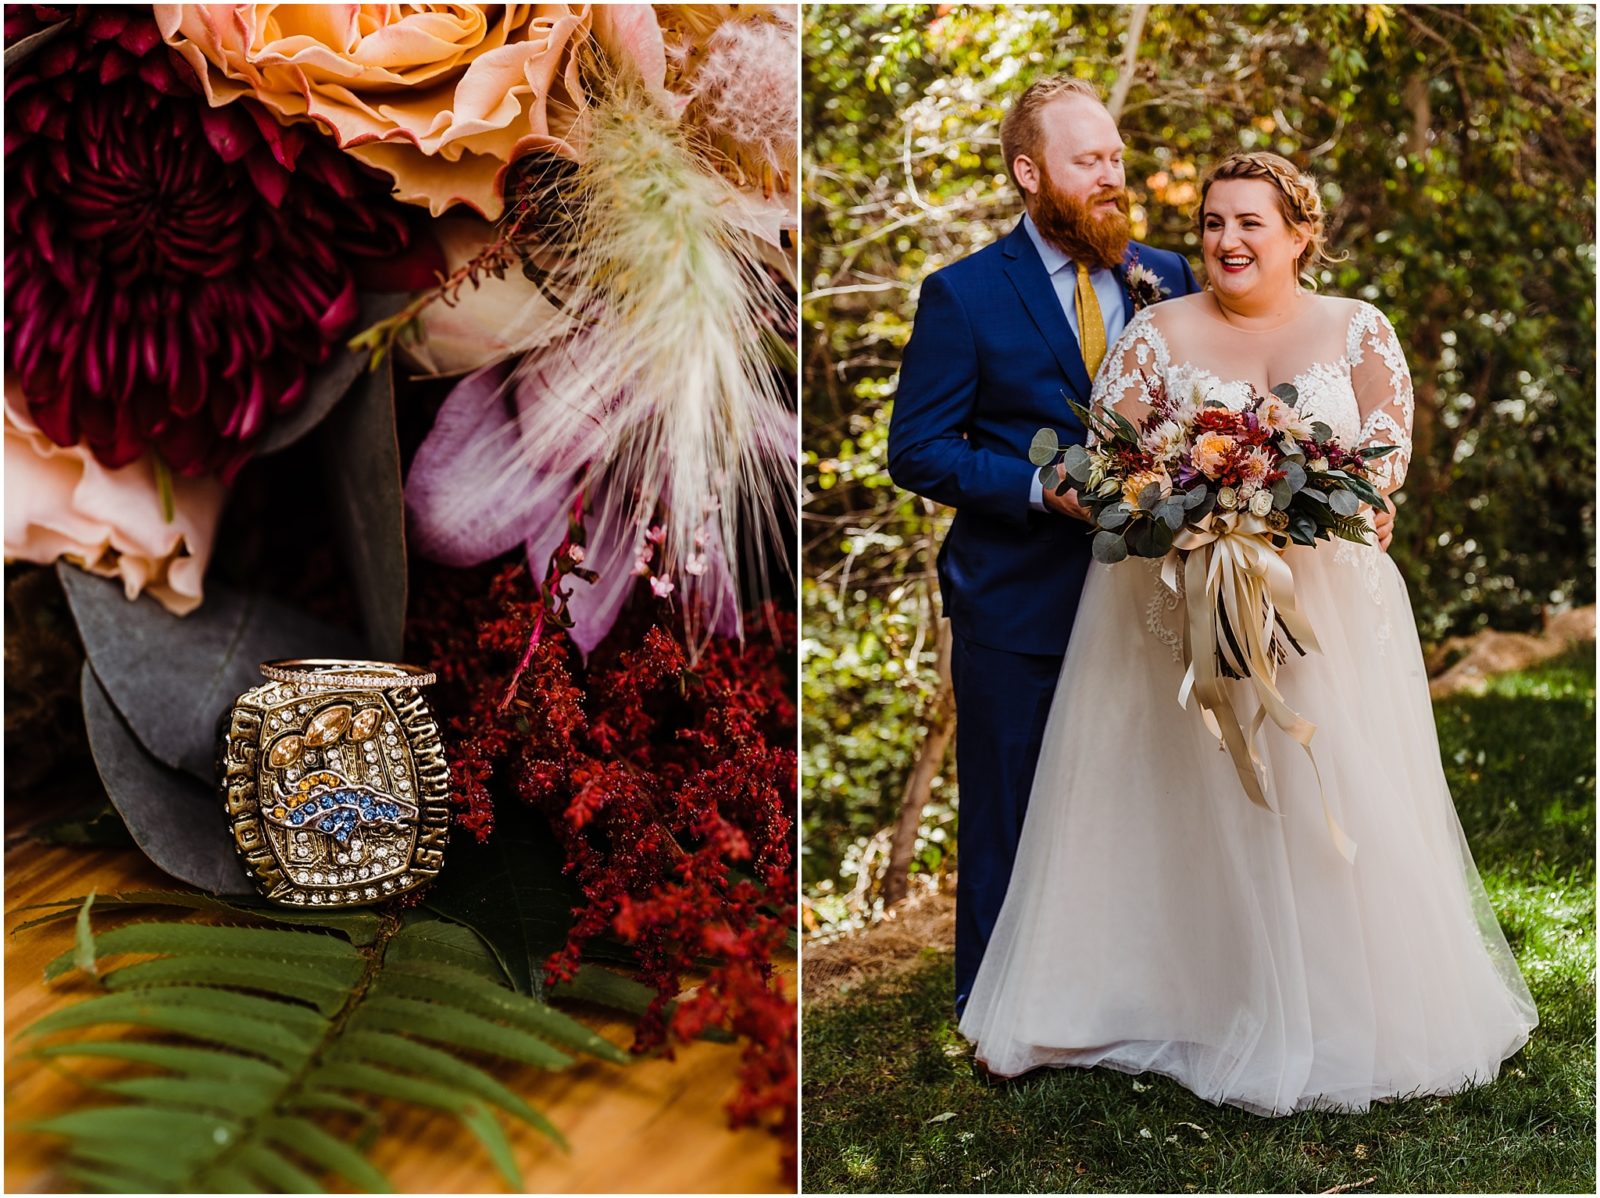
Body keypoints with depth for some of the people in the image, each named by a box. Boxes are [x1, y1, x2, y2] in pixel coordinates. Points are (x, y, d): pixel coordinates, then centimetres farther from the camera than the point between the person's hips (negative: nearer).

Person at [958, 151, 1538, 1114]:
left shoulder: (1359, 330, 7)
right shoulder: (1160, 333, 5)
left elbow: (1390, 455, 1)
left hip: (1325, 596, 1)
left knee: (1331, 807, 1)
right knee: (1184, 807, 0)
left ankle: (1336, 1021, 15)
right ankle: (1180, 996, 11)